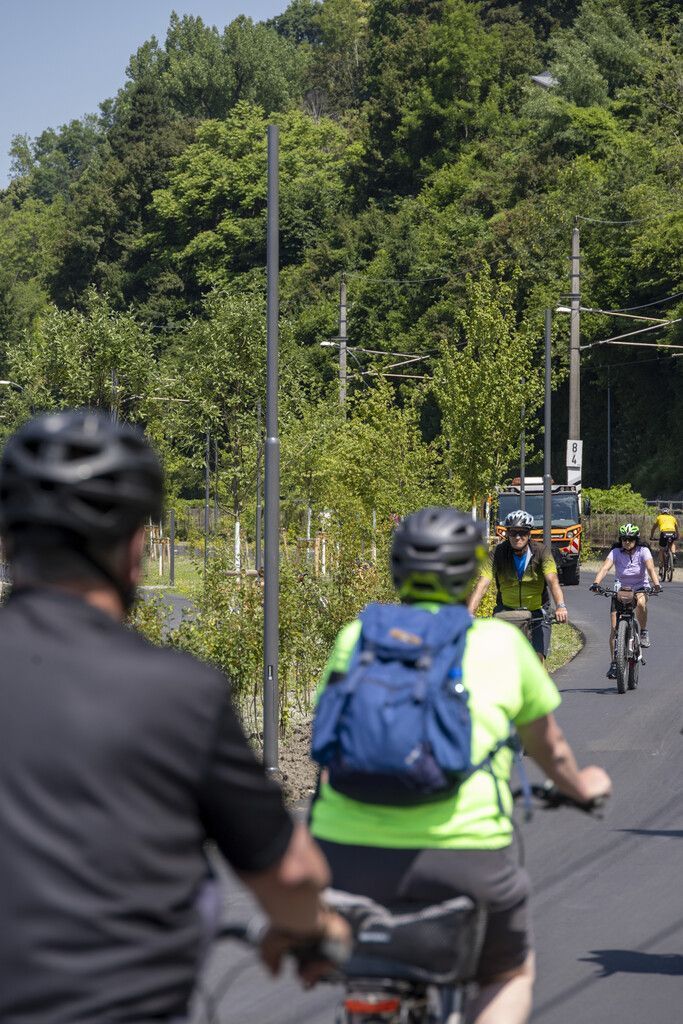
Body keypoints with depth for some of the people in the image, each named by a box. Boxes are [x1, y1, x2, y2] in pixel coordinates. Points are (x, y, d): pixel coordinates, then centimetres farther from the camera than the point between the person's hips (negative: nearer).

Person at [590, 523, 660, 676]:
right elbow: (605, 567, -23)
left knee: (640, 602, -38)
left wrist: (656, 584, -44)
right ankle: (613, 663, 0)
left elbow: (650, 568, -25)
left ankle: (644, 632, -14)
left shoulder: (643, 551, -10)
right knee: (615, 627, -9)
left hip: (640, 588, -1)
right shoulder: (616, 552, -9)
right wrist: (596, 583, -41)